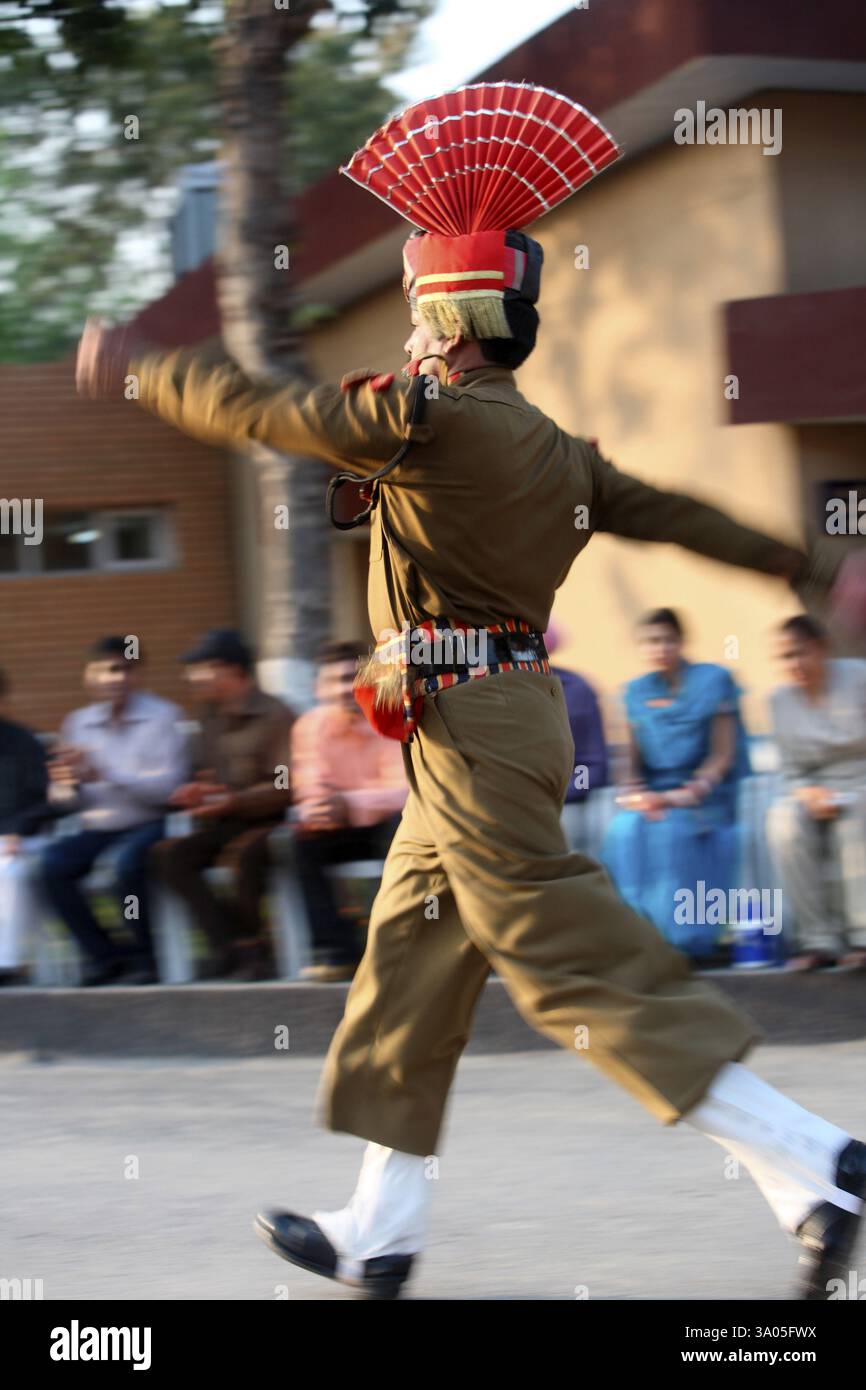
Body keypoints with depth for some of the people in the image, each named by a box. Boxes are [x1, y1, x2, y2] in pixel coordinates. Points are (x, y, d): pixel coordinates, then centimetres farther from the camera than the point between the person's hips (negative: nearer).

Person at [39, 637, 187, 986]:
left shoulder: (162, 717, -3)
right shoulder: (78, 724, 11)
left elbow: (167, 787, -13)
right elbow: (64, 801, 13)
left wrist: (105, 775, -22)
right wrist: (67, 785, -13)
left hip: (148, 825, -4)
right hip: (97, 829, 5)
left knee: (127, 861, -35)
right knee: (52, 864, -23)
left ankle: (144, 955, -13)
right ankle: (104, 954, -9)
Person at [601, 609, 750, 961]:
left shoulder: (713, 681, 1)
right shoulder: (637, 691, 13)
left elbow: (723, 756, -3)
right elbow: (635, 761, 14)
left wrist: (687, 795, -17)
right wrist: (636, 792, -8)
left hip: (706, 797, -3)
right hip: (654, 795, 3)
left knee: (671, 830, -34)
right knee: (625, 829, -29)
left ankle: (689, 940, -26)